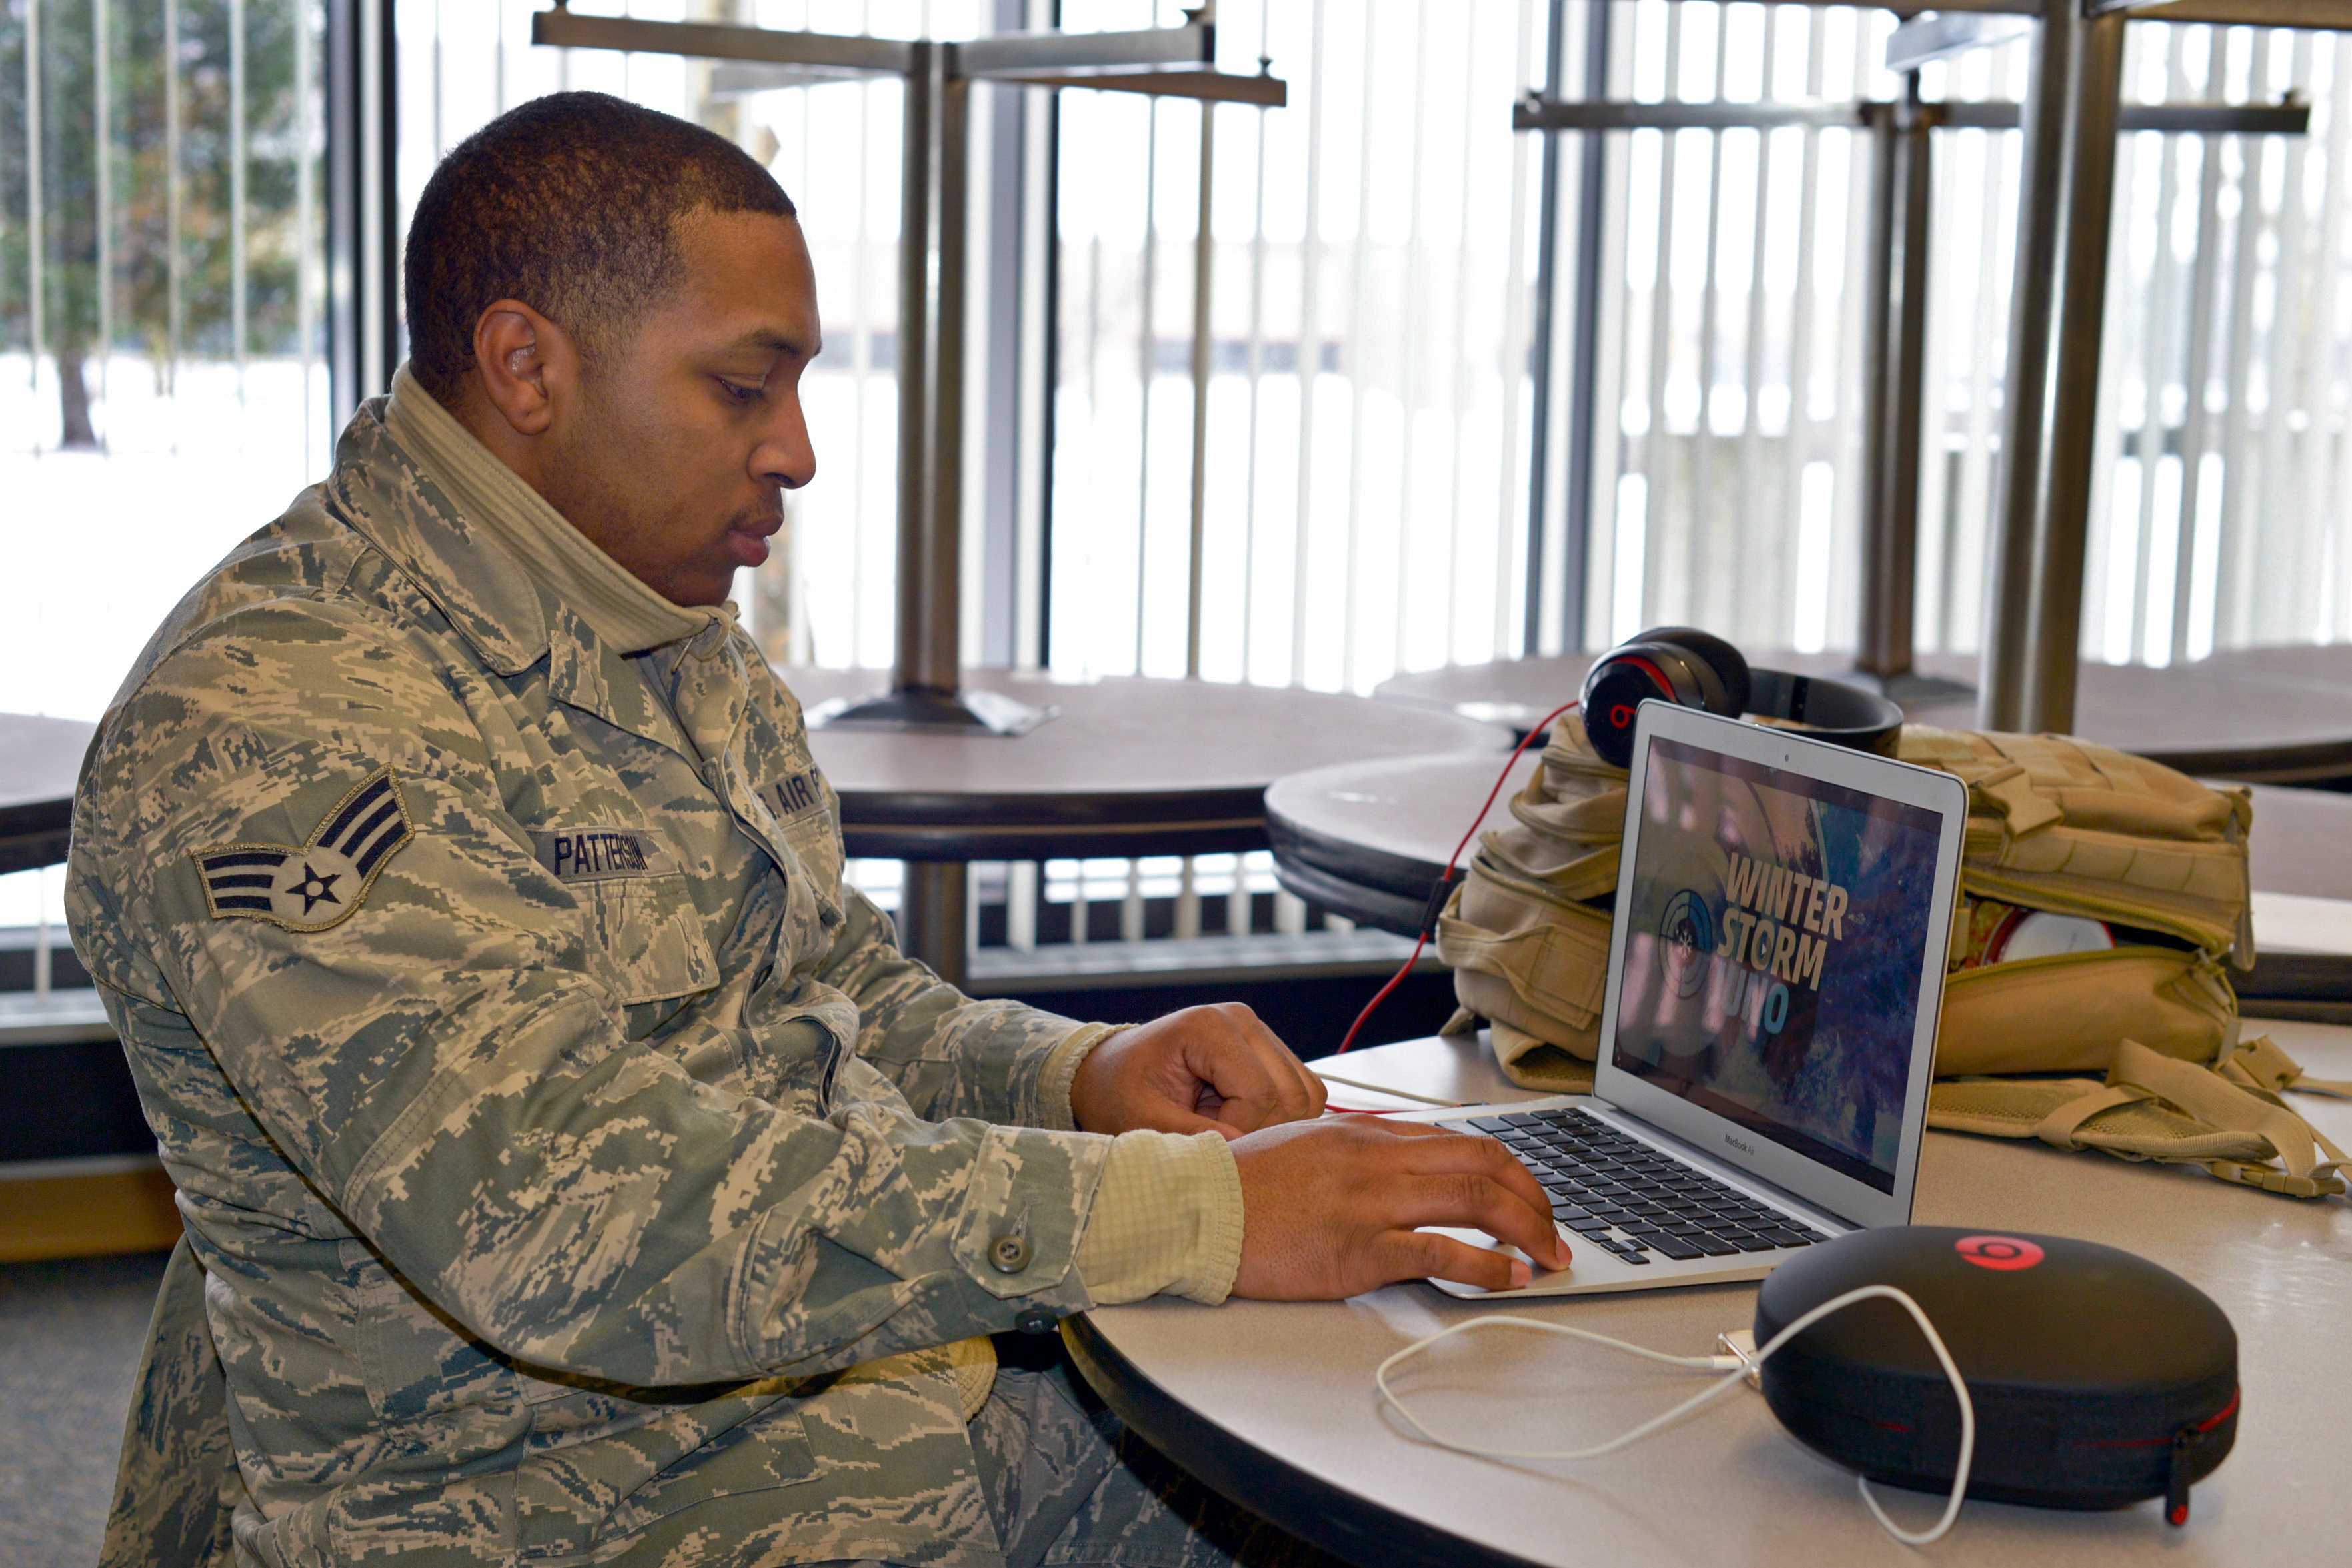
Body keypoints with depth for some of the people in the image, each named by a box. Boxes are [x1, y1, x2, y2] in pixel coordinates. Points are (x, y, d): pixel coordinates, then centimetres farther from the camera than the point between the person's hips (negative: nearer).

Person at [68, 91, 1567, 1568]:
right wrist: (1190, 1209, -30)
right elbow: (575, 1224, -30)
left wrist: (1075, 1075, -2)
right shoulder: (259, 730, -19)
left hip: (897, 1392, 8)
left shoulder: (681, 643, 12)